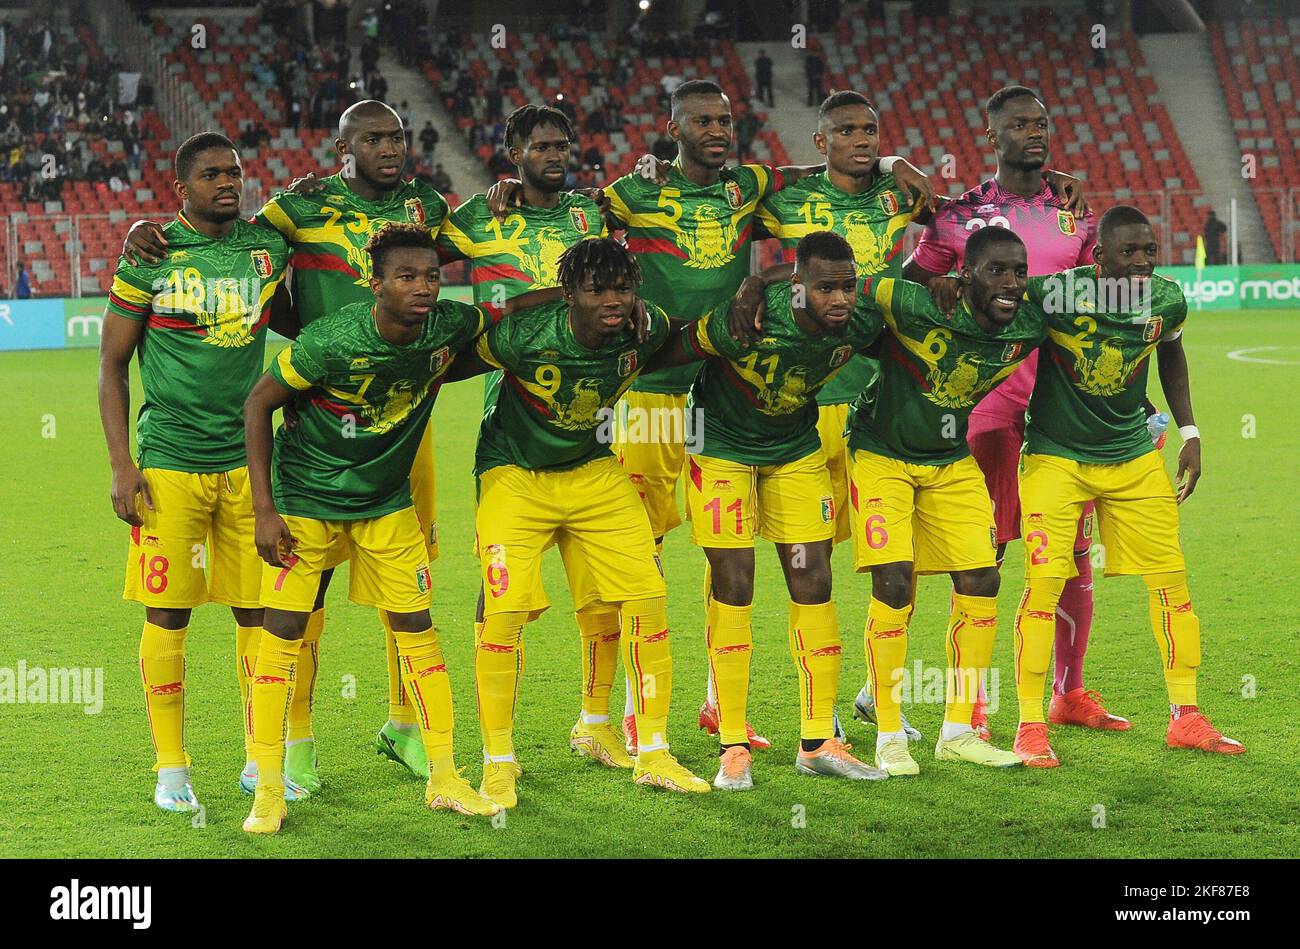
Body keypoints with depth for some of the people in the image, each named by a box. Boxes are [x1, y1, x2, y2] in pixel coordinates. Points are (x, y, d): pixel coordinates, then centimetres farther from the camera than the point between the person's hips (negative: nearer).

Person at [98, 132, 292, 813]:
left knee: (257, 612, 5)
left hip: (247, 458, 3)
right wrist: (121, 463, -5)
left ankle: (261, 759, 17)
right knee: (167, 614, -1)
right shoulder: (150, 257, -3)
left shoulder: (268, 247, 7)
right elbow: (112, 364, 1)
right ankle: (171, 769, 8)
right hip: (170, 460, -3)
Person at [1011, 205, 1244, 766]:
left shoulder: (1168, 300, -8)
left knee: (1171, 582, 3)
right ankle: (1030, 727, 0)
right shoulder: (1055, 293, -23)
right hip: (1056, 456, -4)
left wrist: (1189, 434, 13)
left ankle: (1185, 717, 16)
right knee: (1043, 586, -11)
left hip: (1133, 454, 4)